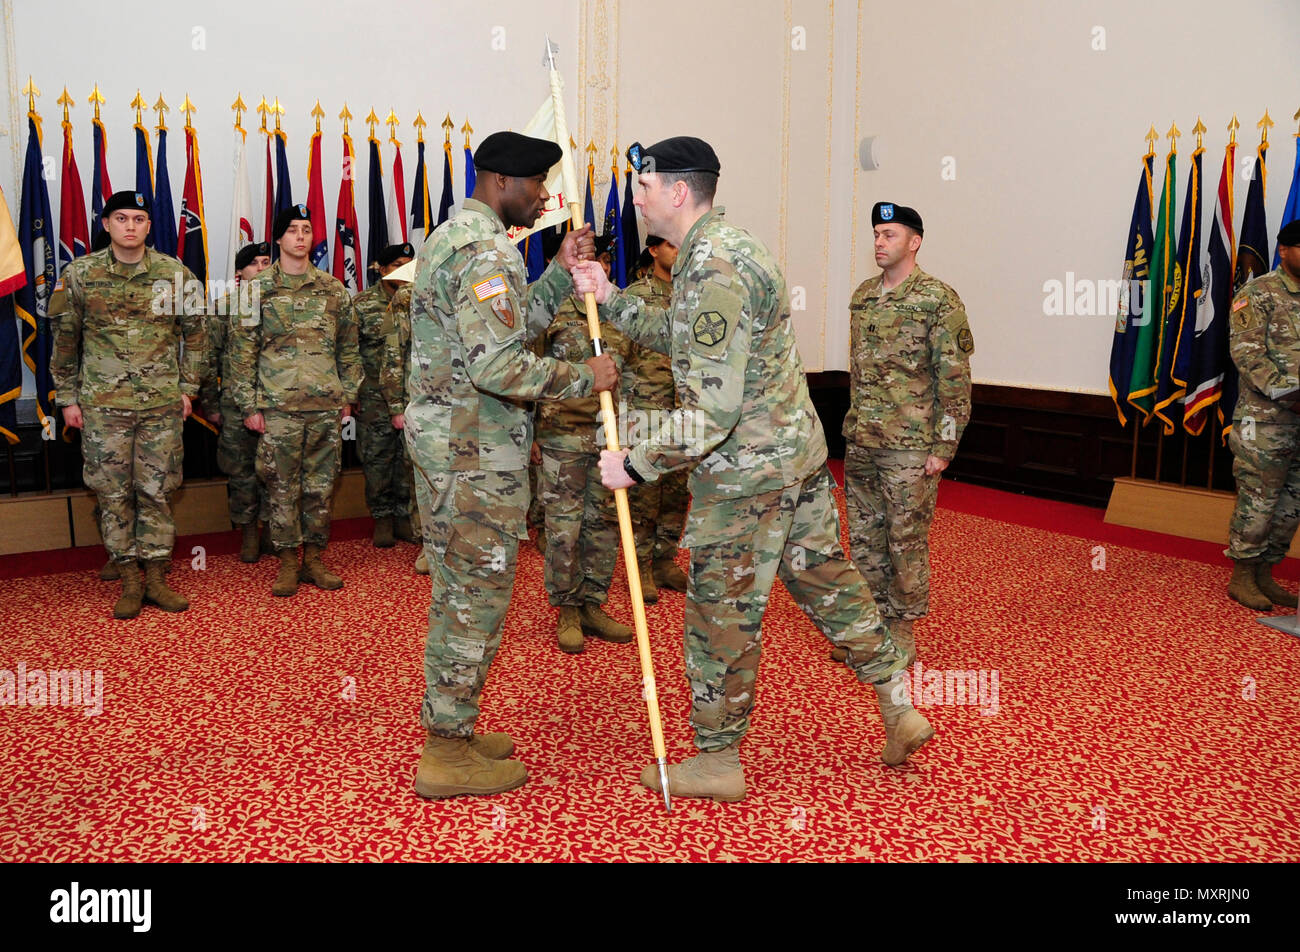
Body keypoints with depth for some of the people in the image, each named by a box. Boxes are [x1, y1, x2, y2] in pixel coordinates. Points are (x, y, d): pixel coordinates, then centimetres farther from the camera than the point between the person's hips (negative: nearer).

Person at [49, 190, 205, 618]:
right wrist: (68, 398, 5)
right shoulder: (79, 275, 1)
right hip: (102, 405, 0)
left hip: (163, 405, 0)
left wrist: (187, 387, 6)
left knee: (156, 492, 5)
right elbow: (64, 340, 7)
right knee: (113, 494, 3)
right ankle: (129, 581, 14)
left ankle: (157, 579, 14)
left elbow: (194, 334, 10)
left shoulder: (175, 274, 2)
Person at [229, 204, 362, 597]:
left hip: (326, 406, 2)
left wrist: (348, 396, 10)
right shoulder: (258, 289, 2)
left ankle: (313, 559, 18)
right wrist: (249, 405, -4)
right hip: (278, 406, -2)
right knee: (282, 486, 2)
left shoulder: (333, 289, 10)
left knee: (321, 485, 7)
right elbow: (243, 350, 1)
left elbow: (348, 347, 15)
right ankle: (287, 563, 13)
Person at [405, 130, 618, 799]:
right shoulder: (487, 249, -16)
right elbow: (498, 364, -25)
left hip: (440, 436, 11)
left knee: (457, 589, 17)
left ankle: (448, 730, 29)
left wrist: (561, 272, 11)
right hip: (477, 449, -11)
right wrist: (583, 378, -16)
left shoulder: (450, 236, 18)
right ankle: (448, 755, 9)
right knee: (477, 594, -2)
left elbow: (513, 324, 18)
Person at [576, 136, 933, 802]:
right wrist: (610, 299, 10)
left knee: (721, 613, 4)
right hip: (799, 451, 10)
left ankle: (717, 762, 20)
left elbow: (711, 410, -27)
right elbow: (681, 338, 18)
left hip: (745, 472, -10)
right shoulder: (724, 245, 10)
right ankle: (900, 713, 30)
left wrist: (635, 465, -19)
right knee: (825, 579, 19)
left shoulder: (715, 269, -23)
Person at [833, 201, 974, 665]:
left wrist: (943, 447, -13)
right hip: (859, 443, 7)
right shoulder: (862, 296, 11)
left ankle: (902, 632, 17)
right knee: (864, 536, 13)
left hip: (910, 447, -6)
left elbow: (954, 378, -10)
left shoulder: (938, 299, -9)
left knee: (906, 540, 2)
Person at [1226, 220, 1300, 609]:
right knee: (1258, 500, -3)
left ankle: (1264, 574, 22)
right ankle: (1241, 578, 9)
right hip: (1265, 420, -7)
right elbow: (1247, 352, -13)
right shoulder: (1258, 294, -5)